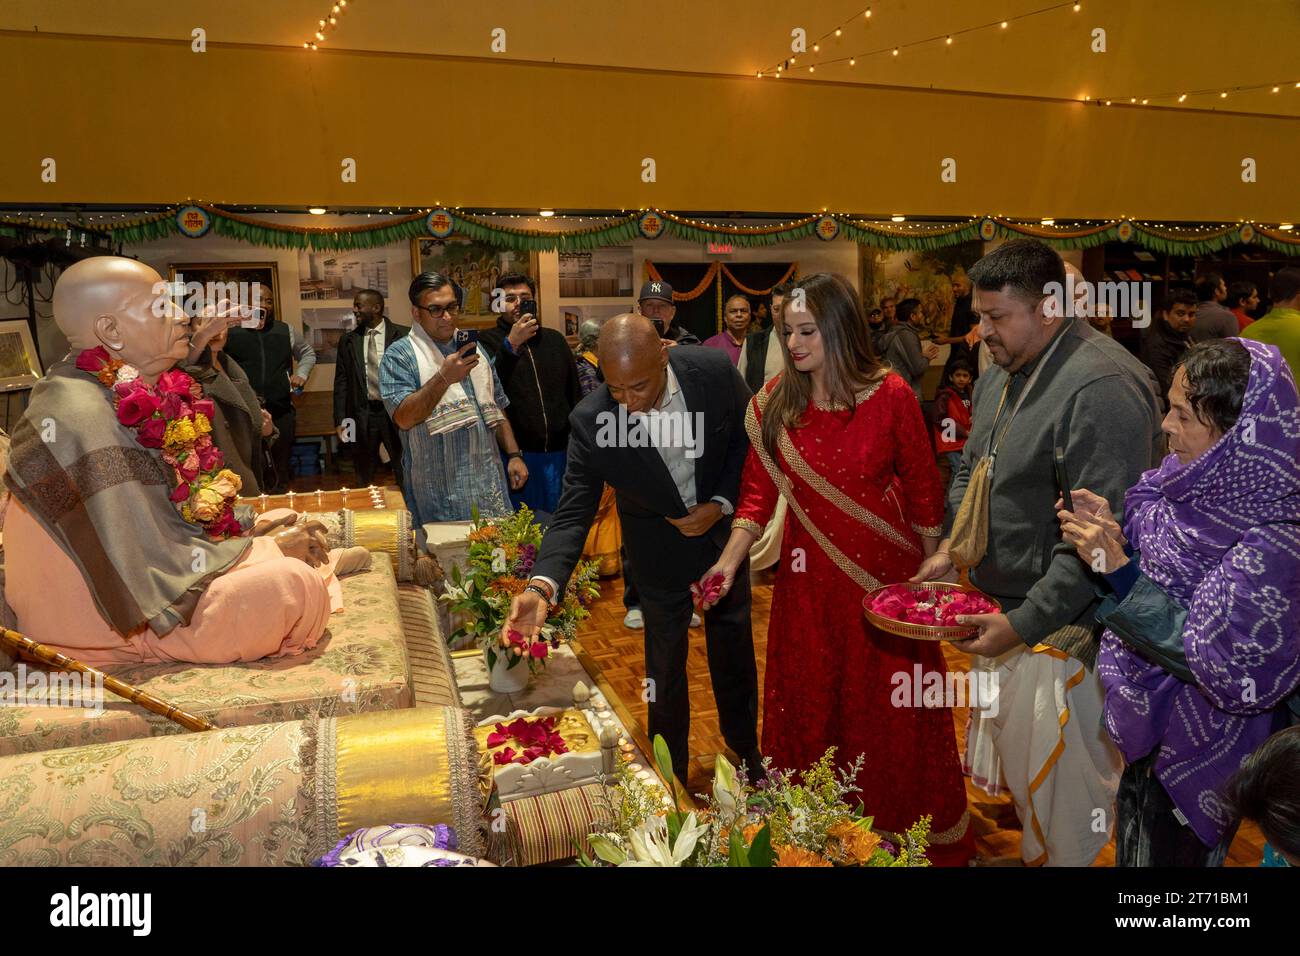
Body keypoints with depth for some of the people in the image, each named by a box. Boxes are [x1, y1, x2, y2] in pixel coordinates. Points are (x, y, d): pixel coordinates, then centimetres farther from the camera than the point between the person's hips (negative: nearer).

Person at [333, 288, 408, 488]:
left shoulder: (403, 335, -3)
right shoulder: (348, 339, 7)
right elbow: (341, 381, 7)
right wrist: (340, 420, 1)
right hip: (362, 414, 3)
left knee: (405, 476, 5)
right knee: (363, 478, 11)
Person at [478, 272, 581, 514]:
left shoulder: (555, 339, 13)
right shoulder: (488, 341, 1)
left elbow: (574, 394, 14)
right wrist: (512, 344, -19)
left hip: (558, 454, 4)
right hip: (513, 453, -3)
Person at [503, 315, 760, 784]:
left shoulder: (714, 369, -26)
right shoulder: (590, 421, -29)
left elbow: (748, 436, -7)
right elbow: (573, 512, -26)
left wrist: (722, 503, -18)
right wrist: (542, 585, -42)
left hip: (722, 529, 2)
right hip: (660, 548, -2)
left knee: (734, 648, 21)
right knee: (665, 660, 12)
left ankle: (746, 749, 47)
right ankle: (671, 773, 38)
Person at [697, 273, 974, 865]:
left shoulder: (890, 395, -11)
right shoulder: (775, 401, -4)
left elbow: (923, 490, -2)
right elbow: (758, 491, -4)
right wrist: (731, 560, -16)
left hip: (885, 573, -2)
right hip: (809, 578, 2)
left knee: (891, 711, 11)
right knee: (810, 708, 15)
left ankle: (904, 834, 34)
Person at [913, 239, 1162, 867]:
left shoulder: (1102, 387, -23)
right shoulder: (1000, 375, 8)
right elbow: (970, 472, 20)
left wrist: (1026, 622, -25)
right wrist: (951, 549, 7)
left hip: (1058, 621, -9)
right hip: (999, 603, 9)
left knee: (1054, 781, 3)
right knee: (1012, 755, 23)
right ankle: (1028, 849, 44)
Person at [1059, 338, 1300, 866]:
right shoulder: (1196, 484, -9)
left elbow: (1211, 662, -29)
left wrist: (1117, 567, -33)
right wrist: (1113, 530, -15)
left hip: (1201, 745, -7)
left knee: (1169, 849, 17)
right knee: (1135, 840, 28)